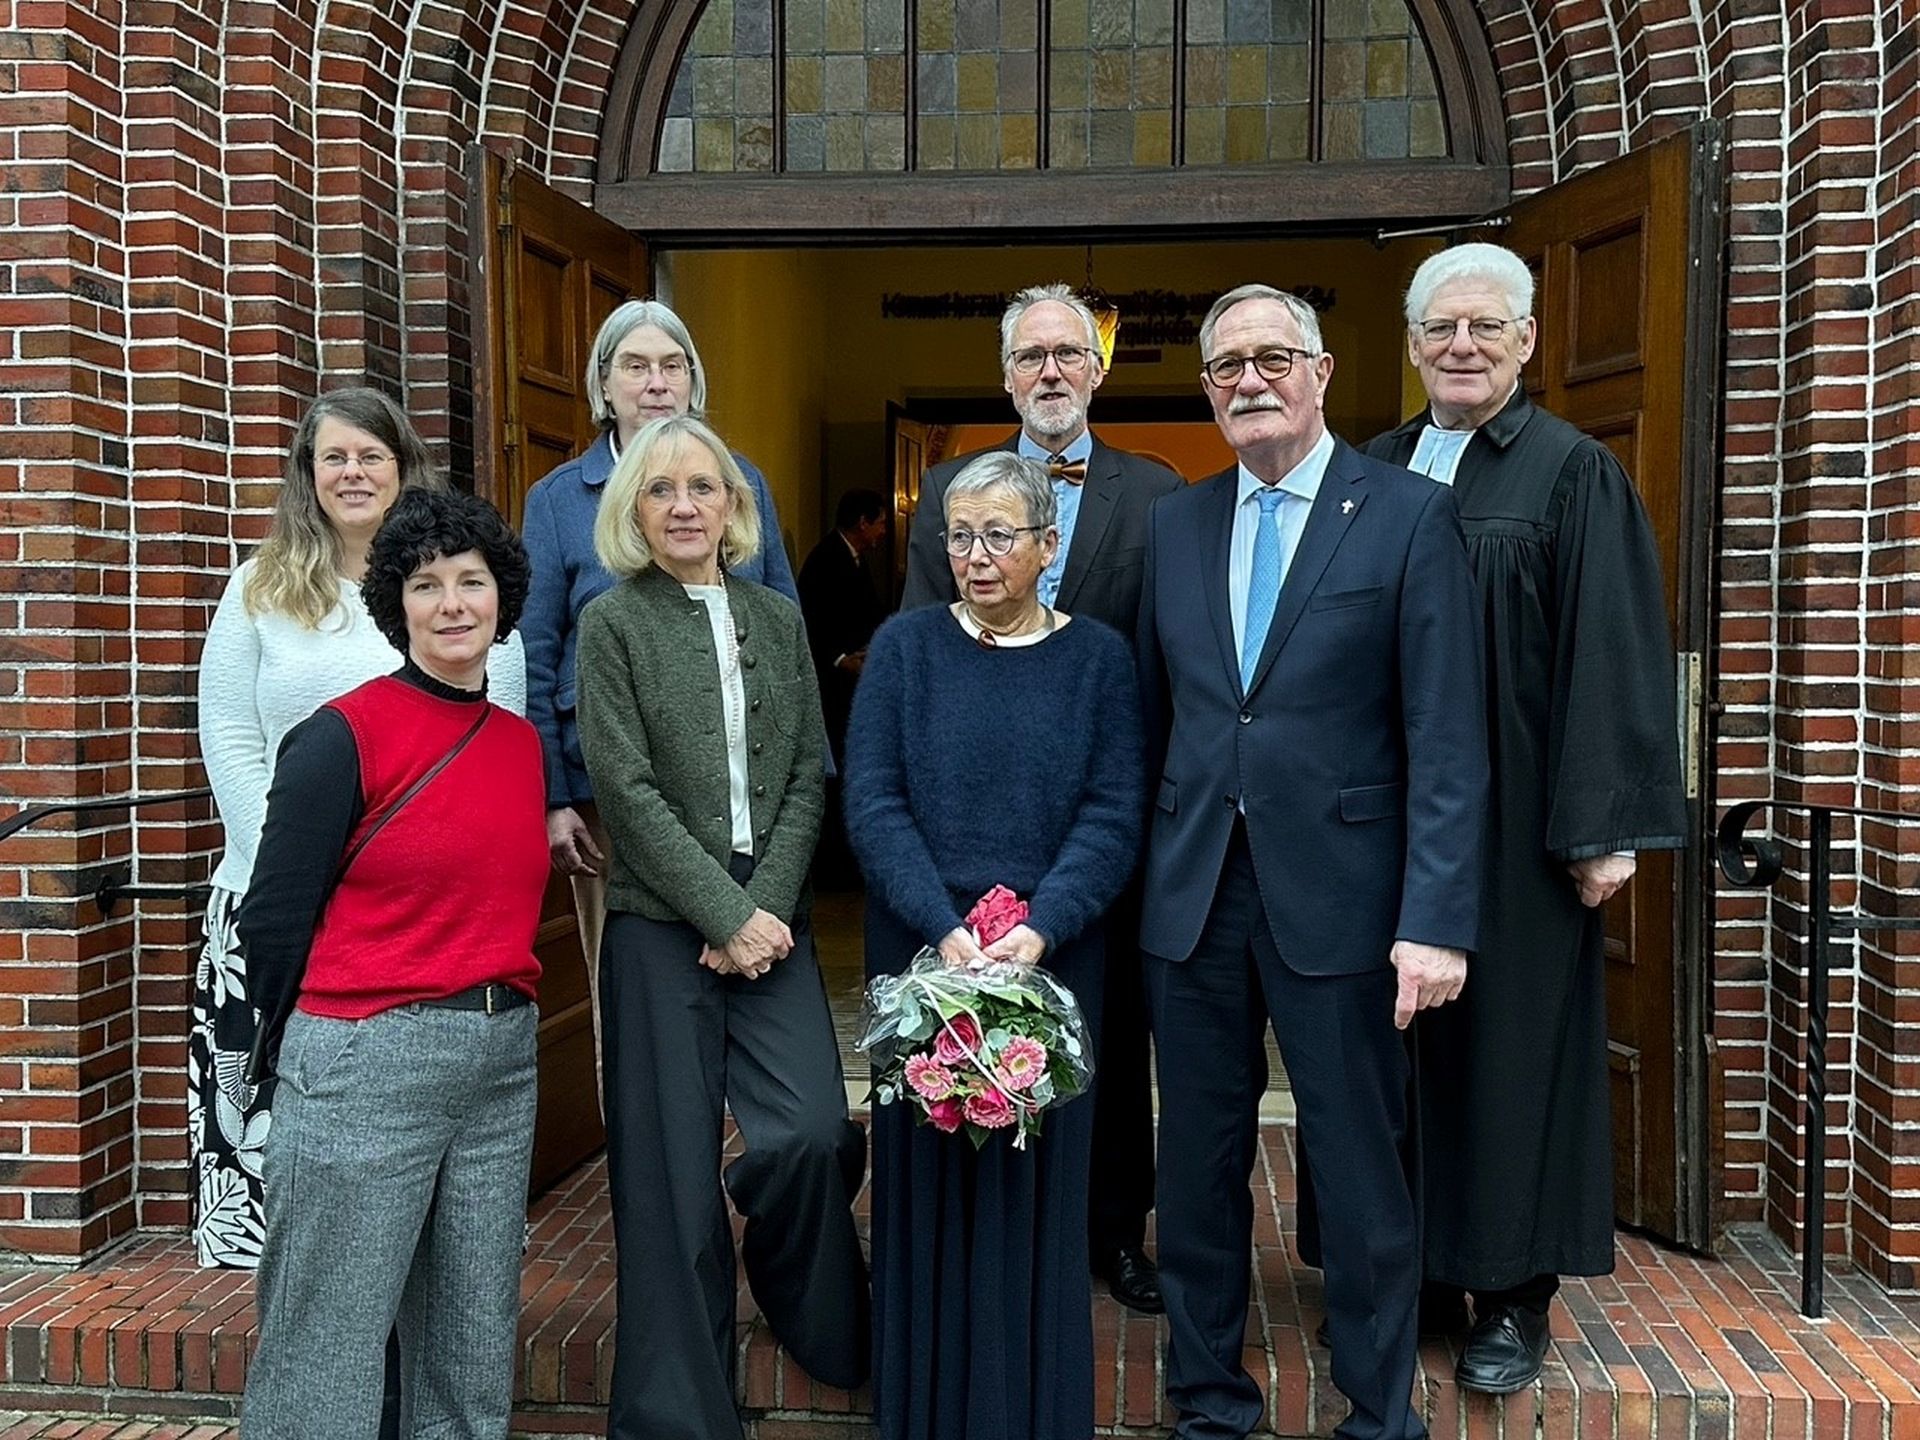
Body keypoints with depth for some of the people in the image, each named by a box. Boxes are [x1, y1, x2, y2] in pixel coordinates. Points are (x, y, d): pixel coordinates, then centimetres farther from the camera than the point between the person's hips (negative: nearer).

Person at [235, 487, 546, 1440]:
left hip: (503, 1065, 6)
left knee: (474, 1358, 15)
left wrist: (497, 1020, 11)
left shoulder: (522, 743, 9)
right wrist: (297, 1054, 3)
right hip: (368, 1065, -6)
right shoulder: (344, 735, -8)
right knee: (327, 1358, 3)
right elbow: (275, 918, -5)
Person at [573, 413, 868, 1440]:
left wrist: (767, 907, -7)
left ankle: (817, 1322, 21)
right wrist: (726, 915, -12)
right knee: (671, 1171, 0)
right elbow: (628, 790, -7)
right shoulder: (612, 622, 0)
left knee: (812, 1133, -11)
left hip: (771, 917, 3)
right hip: (661, 926, -3)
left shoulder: (777, 617, 11)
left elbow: (808, 776, 6)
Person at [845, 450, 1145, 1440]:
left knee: (1038, 1187, 6)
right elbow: (872, 804, -4)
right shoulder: (905, 647, 3)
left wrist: (1038, 930, -18)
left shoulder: (1097, 658, 3)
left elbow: (1113, 817, -3)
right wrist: (946, 931, -16)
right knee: (928, 1181, 6)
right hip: (921, 956, 0)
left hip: (1053, 959, 0)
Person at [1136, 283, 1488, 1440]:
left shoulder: (1410, 514, -4)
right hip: (1195, 892, 4)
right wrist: (1141, 871, 7)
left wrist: (1437, 919, -15)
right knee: (1200, 1163, 13)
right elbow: (1156, 714, 12)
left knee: (1361, 1169, 7)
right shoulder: (1175, 523, 10)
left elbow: (1447, 737, -9)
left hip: (1335, 891, -4)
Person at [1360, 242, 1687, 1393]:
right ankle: (1413, 1263, 24)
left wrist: (1607, 827, -14)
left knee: (1511, 1035, 3)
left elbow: (1615, 654, -9)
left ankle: (1515, 1293, 17)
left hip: (1512, 817, -4)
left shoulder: (1575, 474, -4)